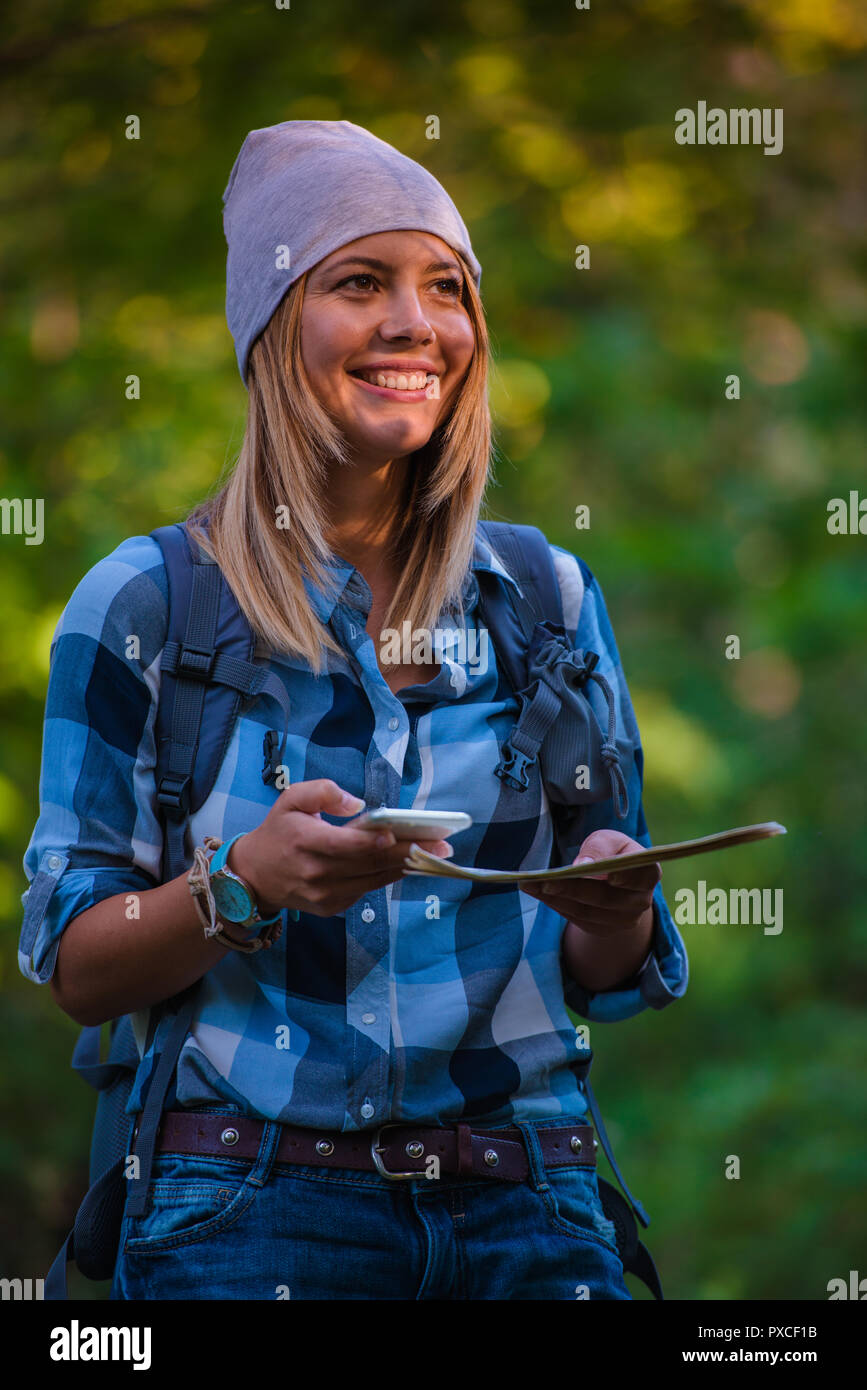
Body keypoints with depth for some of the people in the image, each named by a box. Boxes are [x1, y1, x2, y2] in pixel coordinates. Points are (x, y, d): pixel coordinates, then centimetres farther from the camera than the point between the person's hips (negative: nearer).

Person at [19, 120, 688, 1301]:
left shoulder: (550, 598, 6)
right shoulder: (145, 605, -2)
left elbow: (609, 979, 10)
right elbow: (76, 971, -3)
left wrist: (618, 908, -13)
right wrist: (247, 880, -21)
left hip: (526, 1205, 3)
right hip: (257, 1211, -2)